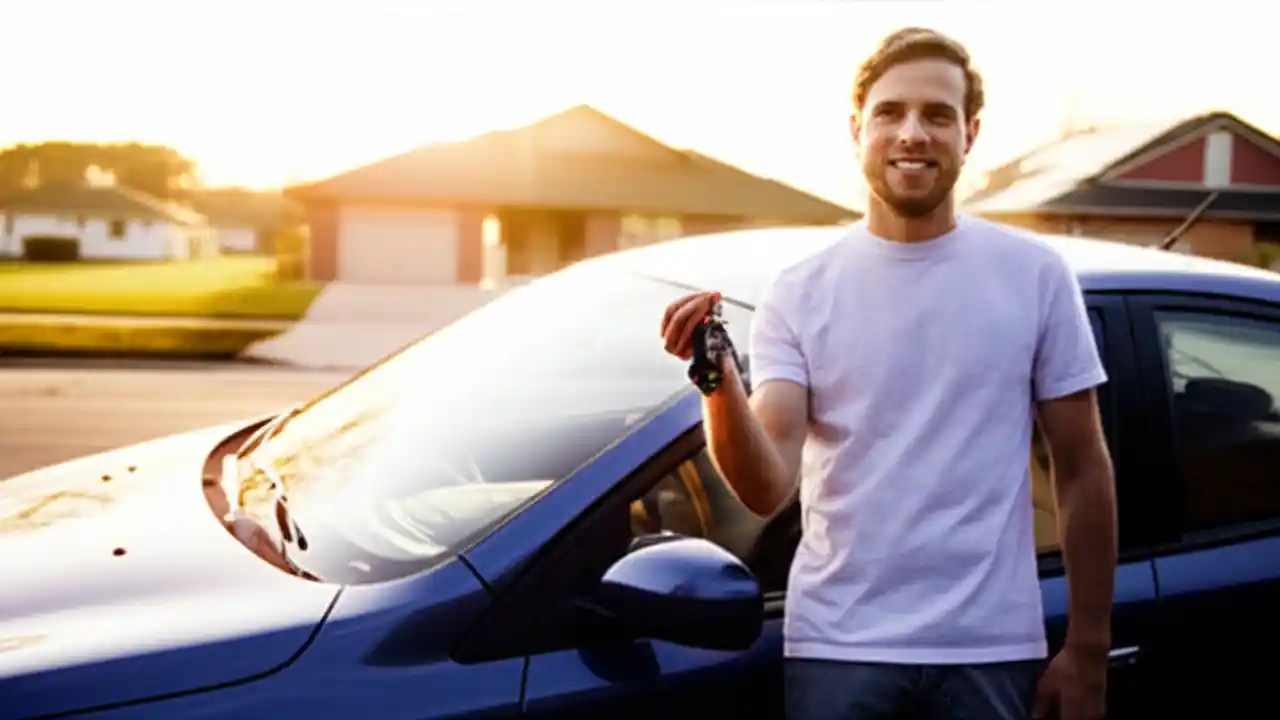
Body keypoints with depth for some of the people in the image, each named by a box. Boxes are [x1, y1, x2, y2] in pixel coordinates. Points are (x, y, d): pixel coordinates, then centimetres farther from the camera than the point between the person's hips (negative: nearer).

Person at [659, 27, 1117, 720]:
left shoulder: (1034, 275, 0)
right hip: (837, 646, 0)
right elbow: (768, 489, -11)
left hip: (991, 648, 1)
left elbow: (1082, 470, 4)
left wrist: (1088, 648, 2)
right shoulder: (800, 292, -2)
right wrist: (718, 379, -28)